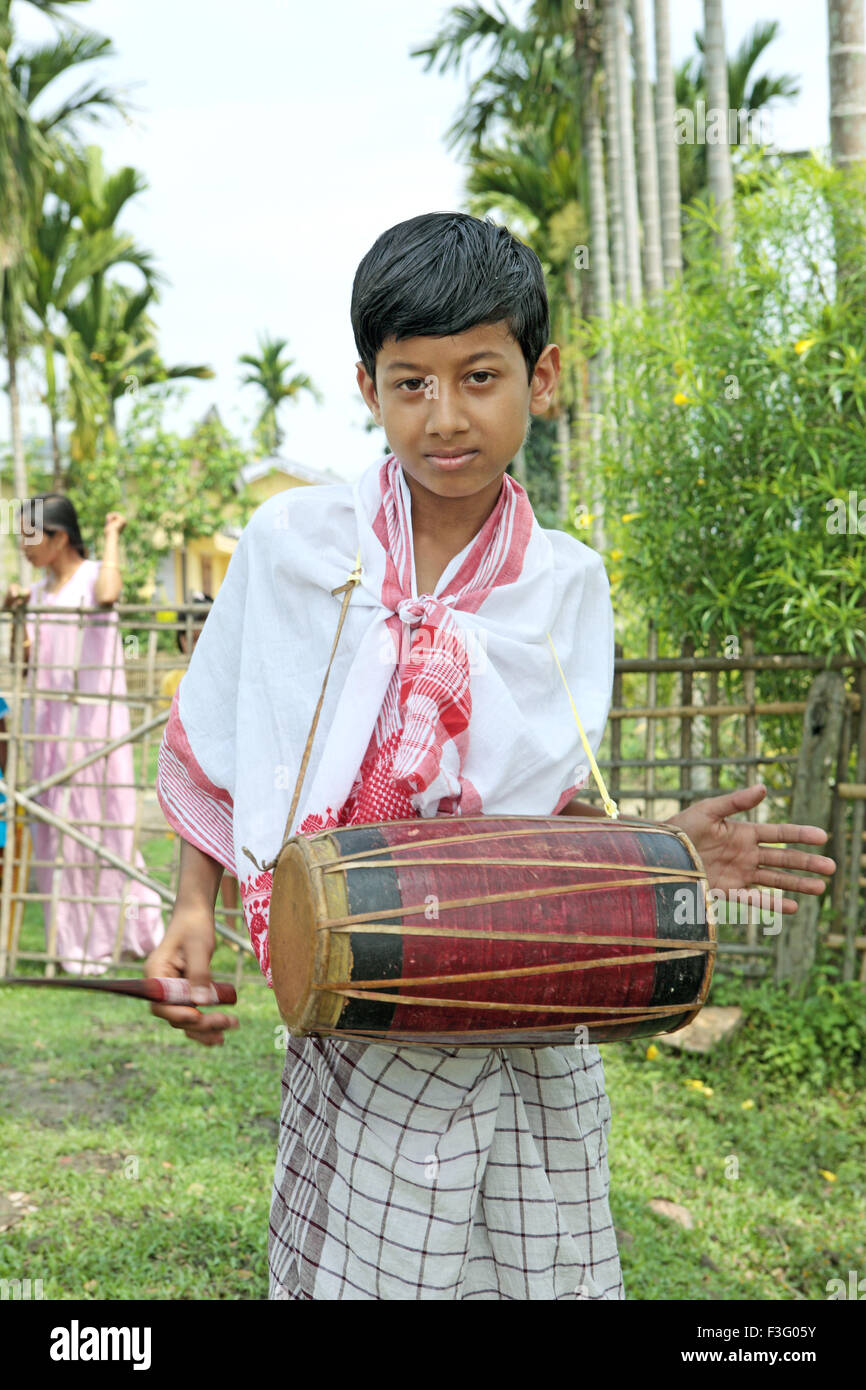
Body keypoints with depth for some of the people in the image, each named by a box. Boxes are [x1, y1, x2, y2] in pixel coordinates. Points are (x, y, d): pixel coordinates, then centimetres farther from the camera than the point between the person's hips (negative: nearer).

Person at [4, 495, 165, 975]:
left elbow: (107, 596, -29)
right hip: (47, 717, 6)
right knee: (54, 830, 5)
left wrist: (112, 536, -15)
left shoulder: (93, 575, -3)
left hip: (93, 716, -6)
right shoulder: (40, 591, 15)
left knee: (98, 824, -4)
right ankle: (75, 941, 12)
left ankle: (129, 929, 8)